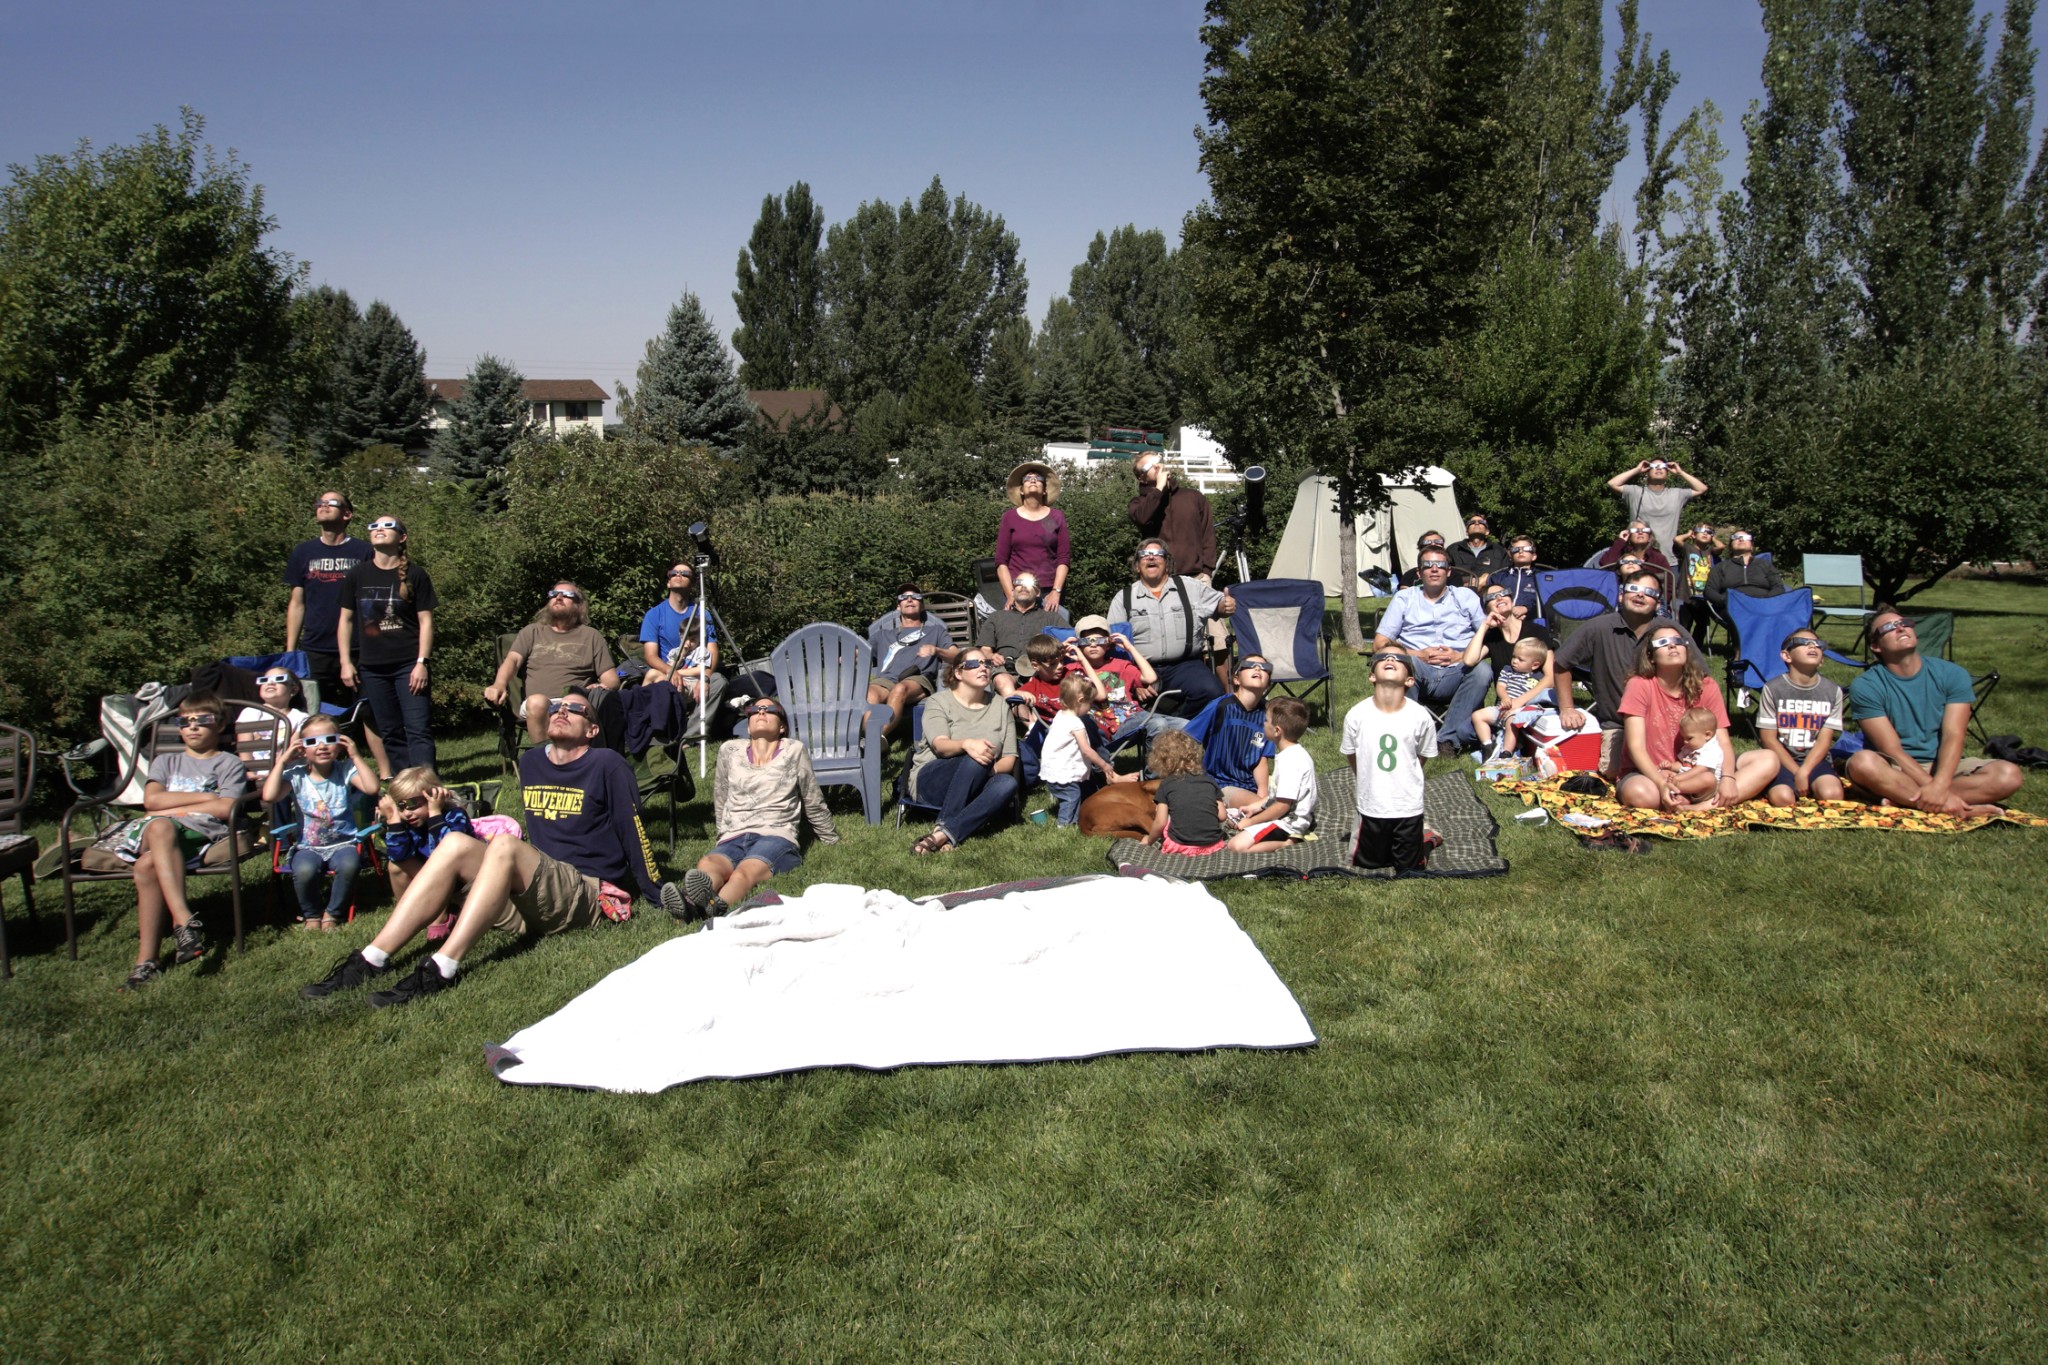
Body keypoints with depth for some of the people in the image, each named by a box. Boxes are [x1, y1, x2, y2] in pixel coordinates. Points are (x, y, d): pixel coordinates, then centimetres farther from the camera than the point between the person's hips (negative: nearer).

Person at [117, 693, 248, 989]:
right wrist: (205, 797, 1)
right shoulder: (165, 761, 30)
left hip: (202, 832, -2)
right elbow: (151, 800, 8)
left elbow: (226, 808, -1)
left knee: (148, 865, -34)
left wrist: (171, 808, -1)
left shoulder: (229, 763, 18)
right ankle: (184, 921, -48)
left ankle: (146, 960, -38)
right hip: (154, 831, 3)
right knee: (159, 827, -38)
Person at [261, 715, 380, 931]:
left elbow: (372, 788, -18)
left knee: (349, 864, -34)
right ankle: (311, 915, -2)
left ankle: (332, 913, -7)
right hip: (308, 846, 0)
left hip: (344, 843, 0)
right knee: (304, 870, -33)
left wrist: (355, 757, -14)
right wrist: (282, 762, -9)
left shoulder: (345, 770, -1)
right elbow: (269, 796, -17)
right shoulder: (296, 776, 0)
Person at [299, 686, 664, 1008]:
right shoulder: (530, 763, 17)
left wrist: (660, 898, -5)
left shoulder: (607, 766, -1)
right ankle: (371, 960, -25)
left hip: (587, 894, -6)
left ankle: (442, 969, -42)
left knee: (503, 844, -30)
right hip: (531, 900, 6)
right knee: (456, 843, -16)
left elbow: (633, 832, -4)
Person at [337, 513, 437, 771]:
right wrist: (346, 662, 5)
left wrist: (421, 662, -10)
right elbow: (345, 619, 12)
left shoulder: (415, 575, -2)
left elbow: (426, 621, -3)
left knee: (418, 729, -9)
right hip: (372, 667, 4)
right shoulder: (358, 575, 7)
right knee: (390, 732, 8)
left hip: (408, 665, -4)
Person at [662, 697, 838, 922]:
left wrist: (832, 840, 30)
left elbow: (814, 804, 24)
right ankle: (690, 903, -69)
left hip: (776, 836, -2)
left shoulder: (794, 751, 14)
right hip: (733, 839, 2)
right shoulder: (730, 750, 21)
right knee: (706, 866, -36)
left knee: (746, 871, -39)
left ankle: (717, 905, -71)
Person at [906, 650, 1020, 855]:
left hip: (974, 789, 3)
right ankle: (946, 832, -38)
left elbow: (1010, 758, 5)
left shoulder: (1000, 706, 14)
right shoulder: (939, 702, 4)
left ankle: (944, 833, -42)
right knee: (975, 760, -34)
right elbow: (940, 745, -16)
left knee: (1007, 783, -32)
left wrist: (993, 769, -19)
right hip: (931, 782, -3)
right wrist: (966, 744, -39)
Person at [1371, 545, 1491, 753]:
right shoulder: (1404, 598, 18)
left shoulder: (1466, 596, 20)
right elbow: (1379, 644, 9)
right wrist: (1418, 655, -5)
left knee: (1483, 670, -32)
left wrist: (1461, 656, -7)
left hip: (1456, 674, 1)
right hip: (1417, 672, -1)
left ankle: (1449, 739, -31)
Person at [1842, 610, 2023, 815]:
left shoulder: (1951, 674, 1)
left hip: (1942, 766, 3)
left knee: (2009, 774, -23)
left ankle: (1901, 798, -28)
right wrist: (1934, 789, -26)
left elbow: (1953, 736, -11)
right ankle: (1963, 810, -31)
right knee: (1862, 762, -36)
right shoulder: (1865, 686, -8)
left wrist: (1939, 786, -29)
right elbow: (1892, 749, -15)